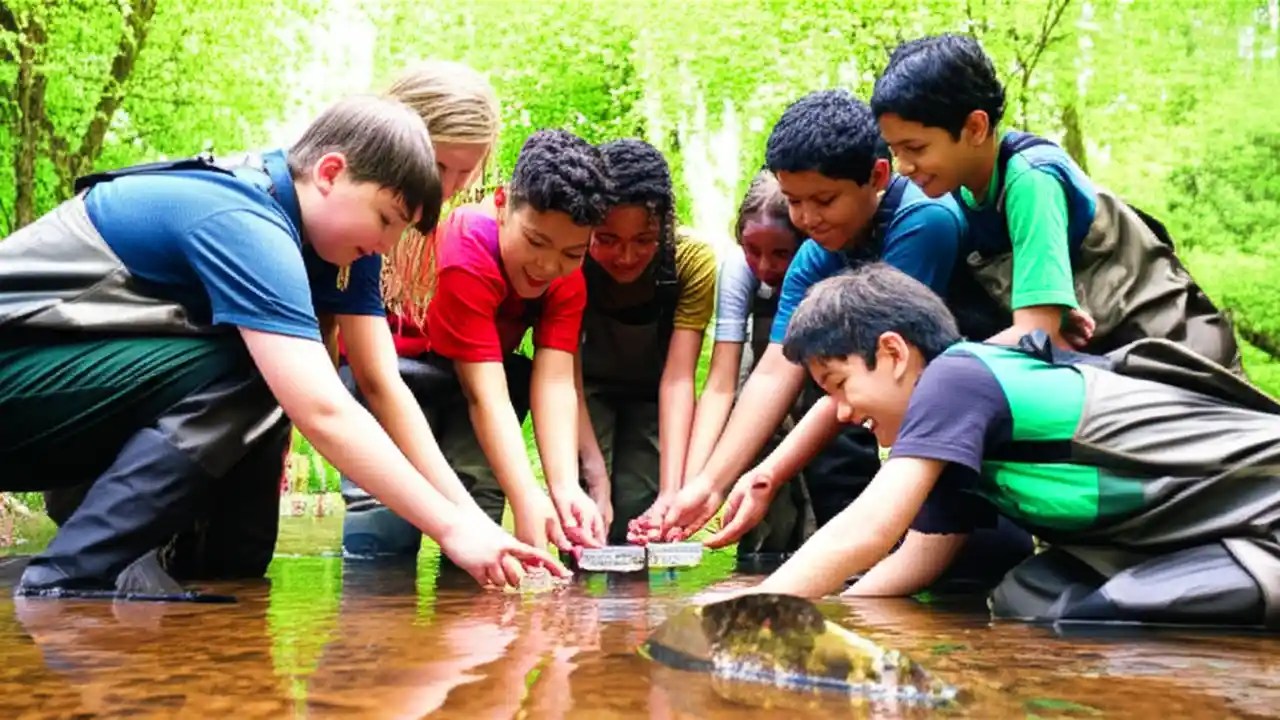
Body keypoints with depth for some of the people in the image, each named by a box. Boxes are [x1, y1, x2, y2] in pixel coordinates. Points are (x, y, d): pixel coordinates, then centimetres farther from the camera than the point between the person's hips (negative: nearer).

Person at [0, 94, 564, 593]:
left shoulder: (333, 233, 1)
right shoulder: (245, 225, -27)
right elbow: (324, 414, -34)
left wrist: (470, 514, -10)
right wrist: (452, 530, -30)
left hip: (66, 373, 9)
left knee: (272, 382, 0)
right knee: (240, 382, -24)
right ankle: (60, 588, -23)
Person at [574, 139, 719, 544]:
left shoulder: (693, 261, -31)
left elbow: (679, 378, -34)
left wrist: (671, 490, -45)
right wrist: (596, 480, -44)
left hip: (651, 393, 1)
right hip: (592, 388, 0)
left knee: (637, 513, -17)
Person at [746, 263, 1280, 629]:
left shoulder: (955, 376, -17)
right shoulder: (960, 424, 11)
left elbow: (865, 531, -24)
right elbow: (926, 549, 14)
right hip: (1209, 530, 9)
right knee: (1020, 602, -1)